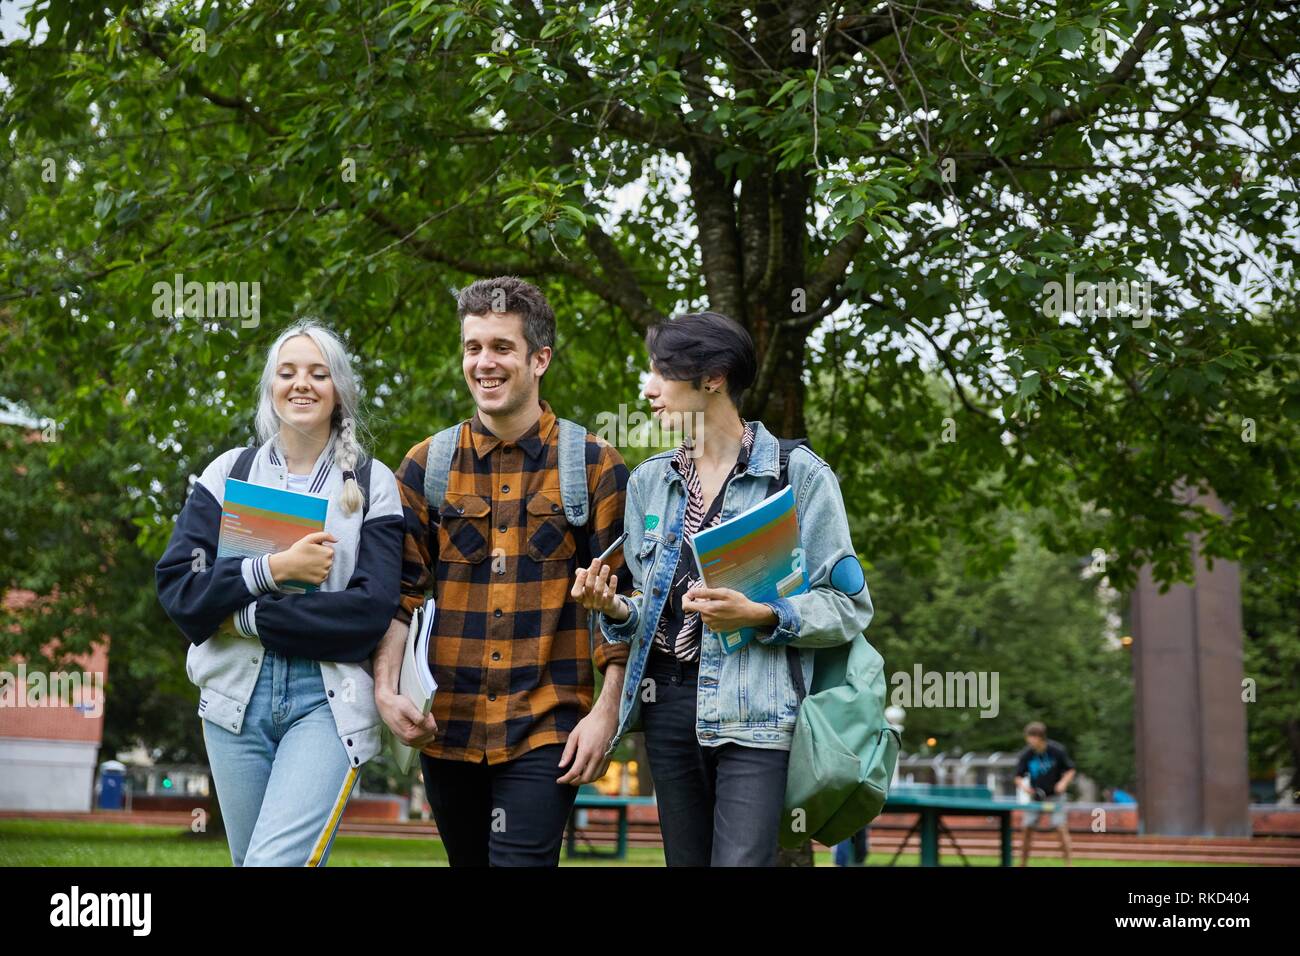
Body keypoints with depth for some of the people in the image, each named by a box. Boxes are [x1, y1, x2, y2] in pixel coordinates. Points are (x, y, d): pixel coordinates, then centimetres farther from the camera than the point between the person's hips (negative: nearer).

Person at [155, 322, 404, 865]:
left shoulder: (371, 483, 2)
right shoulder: (230, 472, 8)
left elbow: (372, 609, -9)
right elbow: (177, 587, -2)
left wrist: (247, 616, -11)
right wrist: (273, 570, -15)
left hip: (328, 702, -3)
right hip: (236, 697, 3)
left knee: (274, 861, -20)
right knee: (250, 859, 11)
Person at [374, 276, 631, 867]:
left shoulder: (593, 465, 0)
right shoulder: (427, 465, 7)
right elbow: (399, 590, 6)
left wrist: (606, 712, -8)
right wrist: (385, 689, -7)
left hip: (548, 729, -3)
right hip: (447, 728, 4)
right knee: (468, 859, 15)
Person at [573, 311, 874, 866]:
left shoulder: (798, 474, -2)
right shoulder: (649, 481, 15)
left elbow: (847, 606, -4)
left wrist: (761, 616, -19)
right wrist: (616, 609, 0)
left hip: (753, 708, -5)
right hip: (667, 698, 6)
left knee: (740, 858, -17)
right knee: (686, 859, 9)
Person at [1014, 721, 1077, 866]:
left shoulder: (1057, 750, -16)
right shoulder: (1026, 754, -13)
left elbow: (1070, 771, -4)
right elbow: (1018, 777, -4)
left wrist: (1063, 782, -23)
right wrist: (1023, 785, -26)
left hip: (1055, 797, -2)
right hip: (1035, 798, 2)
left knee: (1062, 829, -12)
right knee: (1027, 830, 0)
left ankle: (1068, 863, -5)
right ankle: (1023, 864, 12)